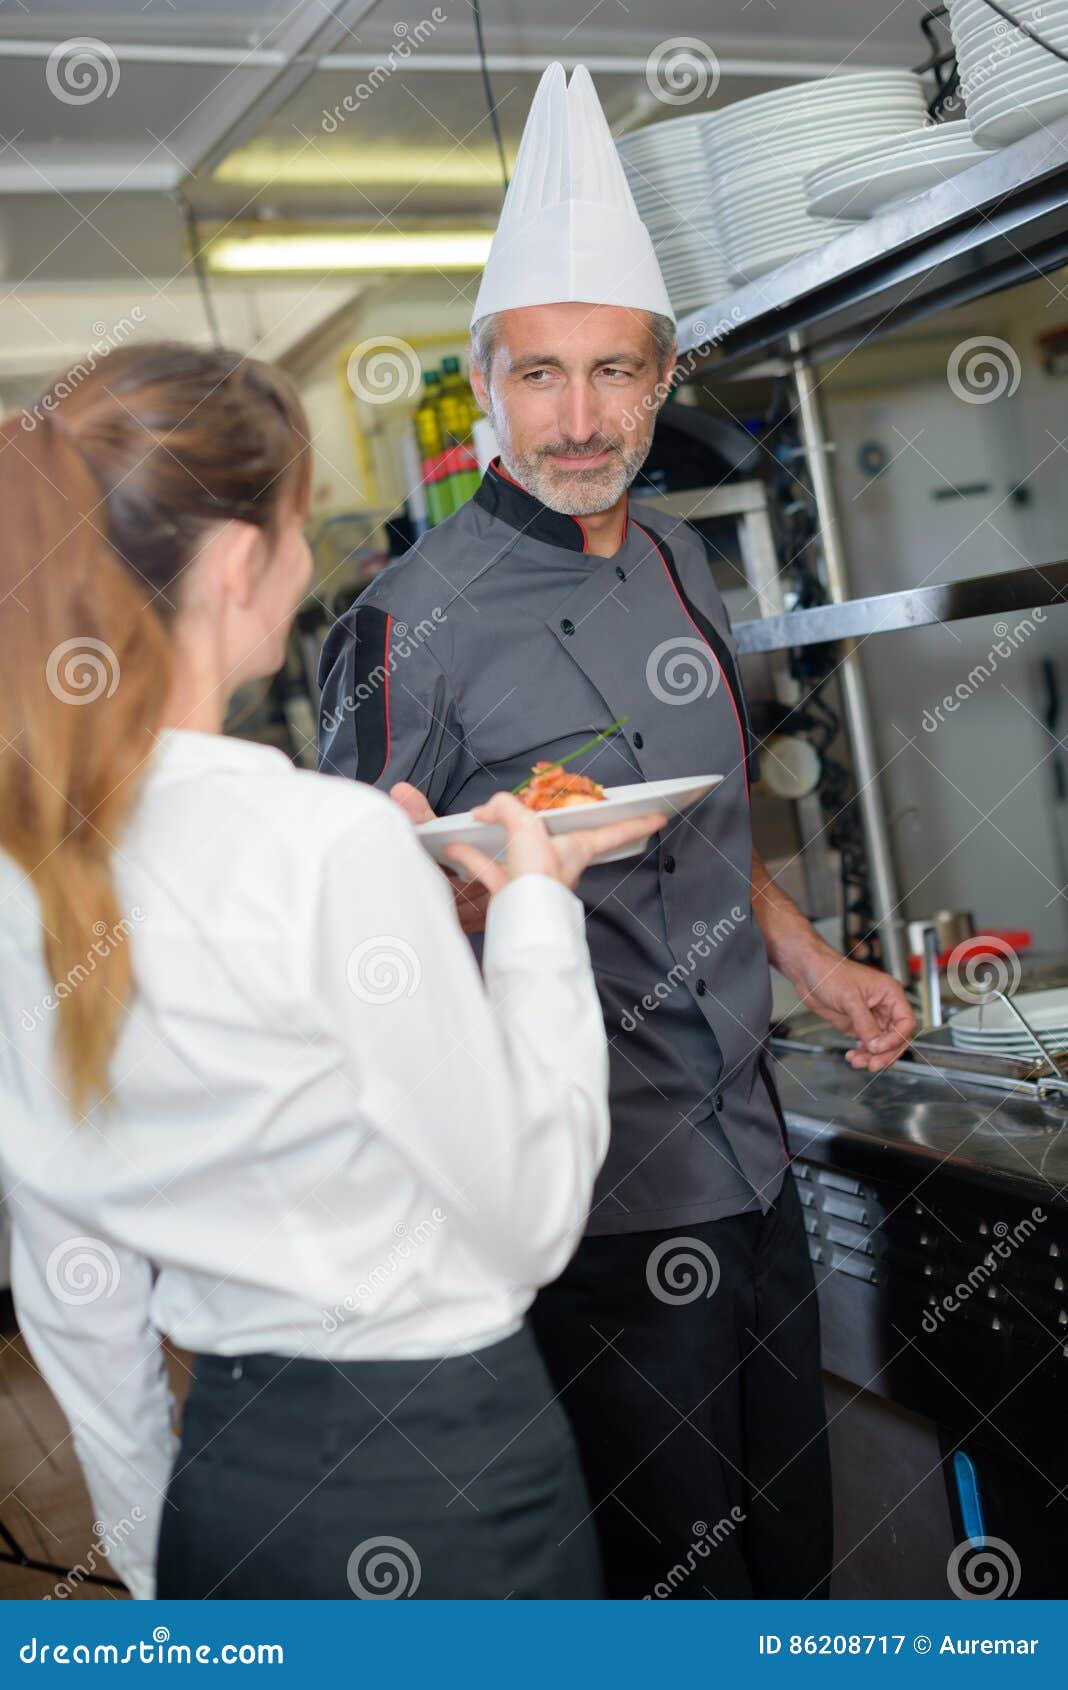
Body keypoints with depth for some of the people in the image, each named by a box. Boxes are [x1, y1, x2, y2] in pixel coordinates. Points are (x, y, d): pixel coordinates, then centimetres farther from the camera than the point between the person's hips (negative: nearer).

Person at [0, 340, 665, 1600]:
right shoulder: (332, 843, -23)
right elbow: (530, 1221, -14)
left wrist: (150, 1550, 18)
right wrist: (537, 907, -4)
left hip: (221, 1489, 6)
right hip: (442, 1472, -5)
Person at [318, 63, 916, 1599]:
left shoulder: (674, 558, 7)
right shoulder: (414, 620, -16)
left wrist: (813, 964, 14)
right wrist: (468, 890, -32)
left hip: (745, 1133, 7)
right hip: (596, 1184, -7)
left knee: (792, 1529, 21)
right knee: (668, 1561, 7)